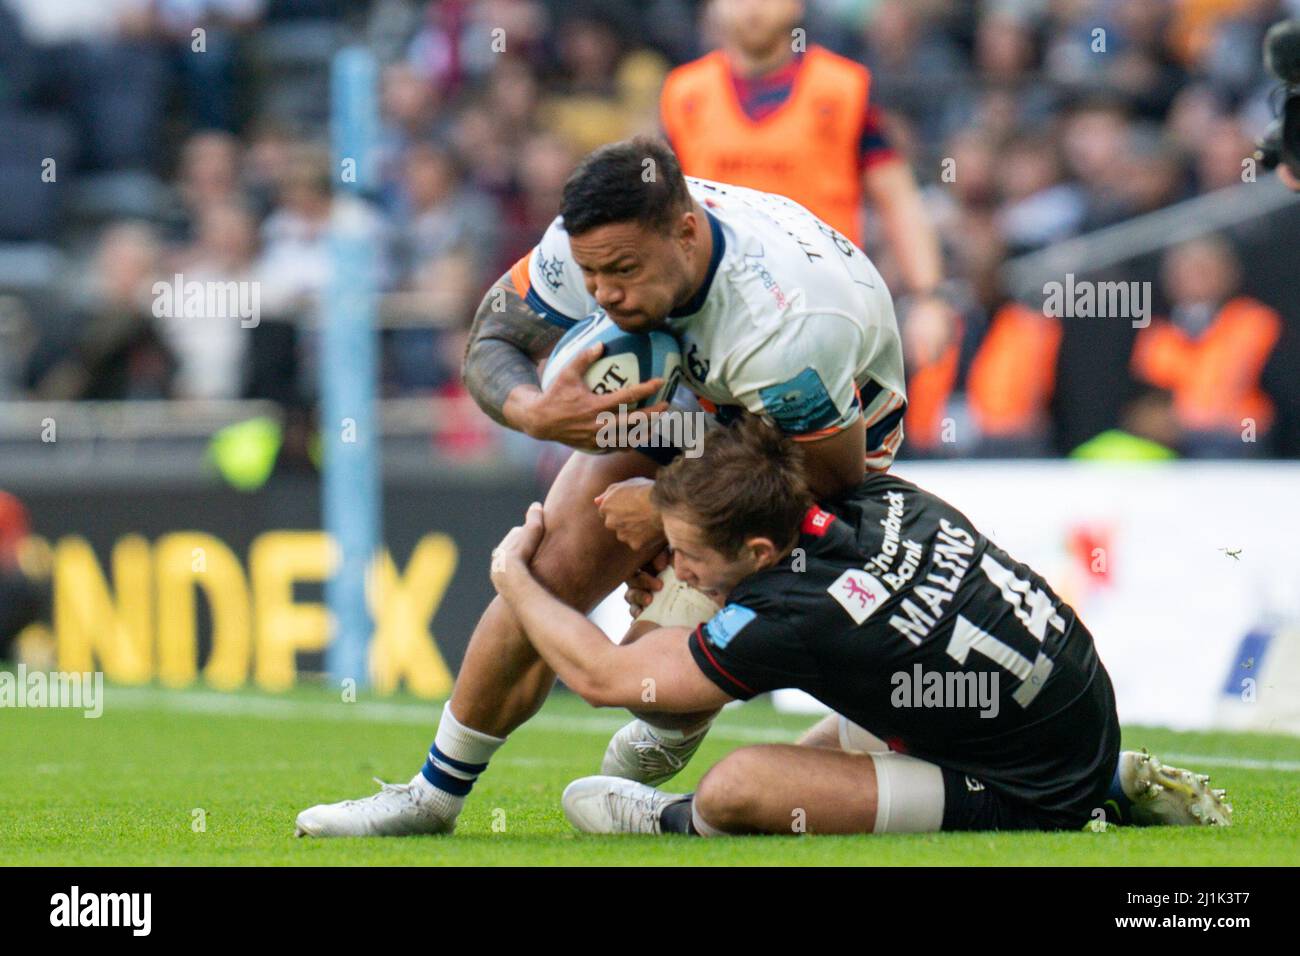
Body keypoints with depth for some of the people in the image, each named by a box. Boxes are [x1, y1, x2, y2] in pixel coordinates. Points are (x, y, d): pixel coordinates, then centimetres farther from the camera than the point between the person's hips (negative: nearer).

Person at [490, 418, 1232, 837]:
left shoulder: (800, 617, -27)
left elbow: (600, 676, -14)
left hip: (1031, 809, -9)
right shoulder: (885, 499, -7)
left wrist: (512, 572, 0)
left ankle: (684, 824, 18)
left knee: (738, 785, -20)